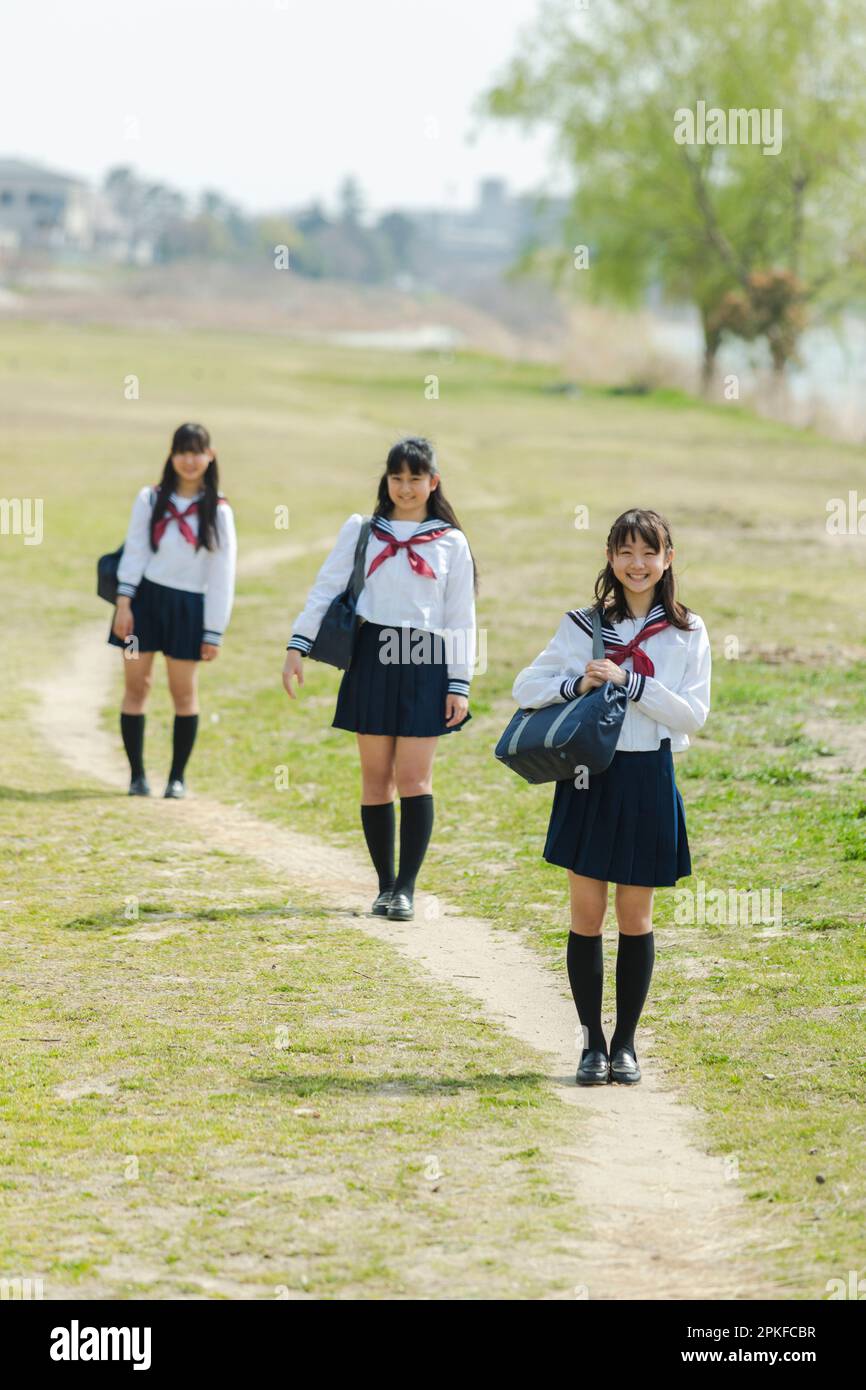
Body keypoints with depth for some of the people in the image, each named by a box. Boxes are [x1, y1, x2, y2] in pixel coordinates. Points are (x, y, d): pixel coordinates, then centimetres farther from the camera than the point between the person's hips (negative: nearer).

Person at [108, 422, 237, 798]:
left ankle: (177, 777, 14)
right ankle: (137, 775, 9)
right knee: (136, 685, 1)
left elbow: (222, 577, 0)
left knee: (184, 691, 2)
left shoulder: (217, 511, 0)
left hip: (187, 607, -1)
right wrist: (123, 603, -8)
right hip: (145, 599, 1)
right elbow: (134, 552, 2)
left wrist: (214, 633, -3)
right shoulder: (150, 500, 3)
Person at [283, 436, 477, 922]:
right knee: (376, 778, 3)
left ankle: (406, 888, 0)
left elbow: (461, 618, 5)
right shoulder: (361, 531, 8)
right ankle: (386, 884, 11)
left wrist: (460, 685, 0)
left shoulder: (450, 542, 6)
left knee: (413, 778, -6)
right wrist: (299, 645, -6)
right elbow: (327, 588, 5)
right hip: (372, 659, 1)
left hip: (426, 664, -1)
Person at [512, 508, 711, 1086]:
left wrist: (630, 681, -16)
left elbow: (694, 715, -6)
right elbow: (526, 687, 3)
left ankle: (626, 1043, 17)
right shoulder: (583, 625, 4)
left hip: (649, 783, 0)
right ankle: (593, 1043, 11)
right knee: (587, 916, 1)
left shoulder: (688, 633, 2)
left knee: (635, 918, 6)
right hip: (590, 779, 0)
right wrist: (578, 685, -15)